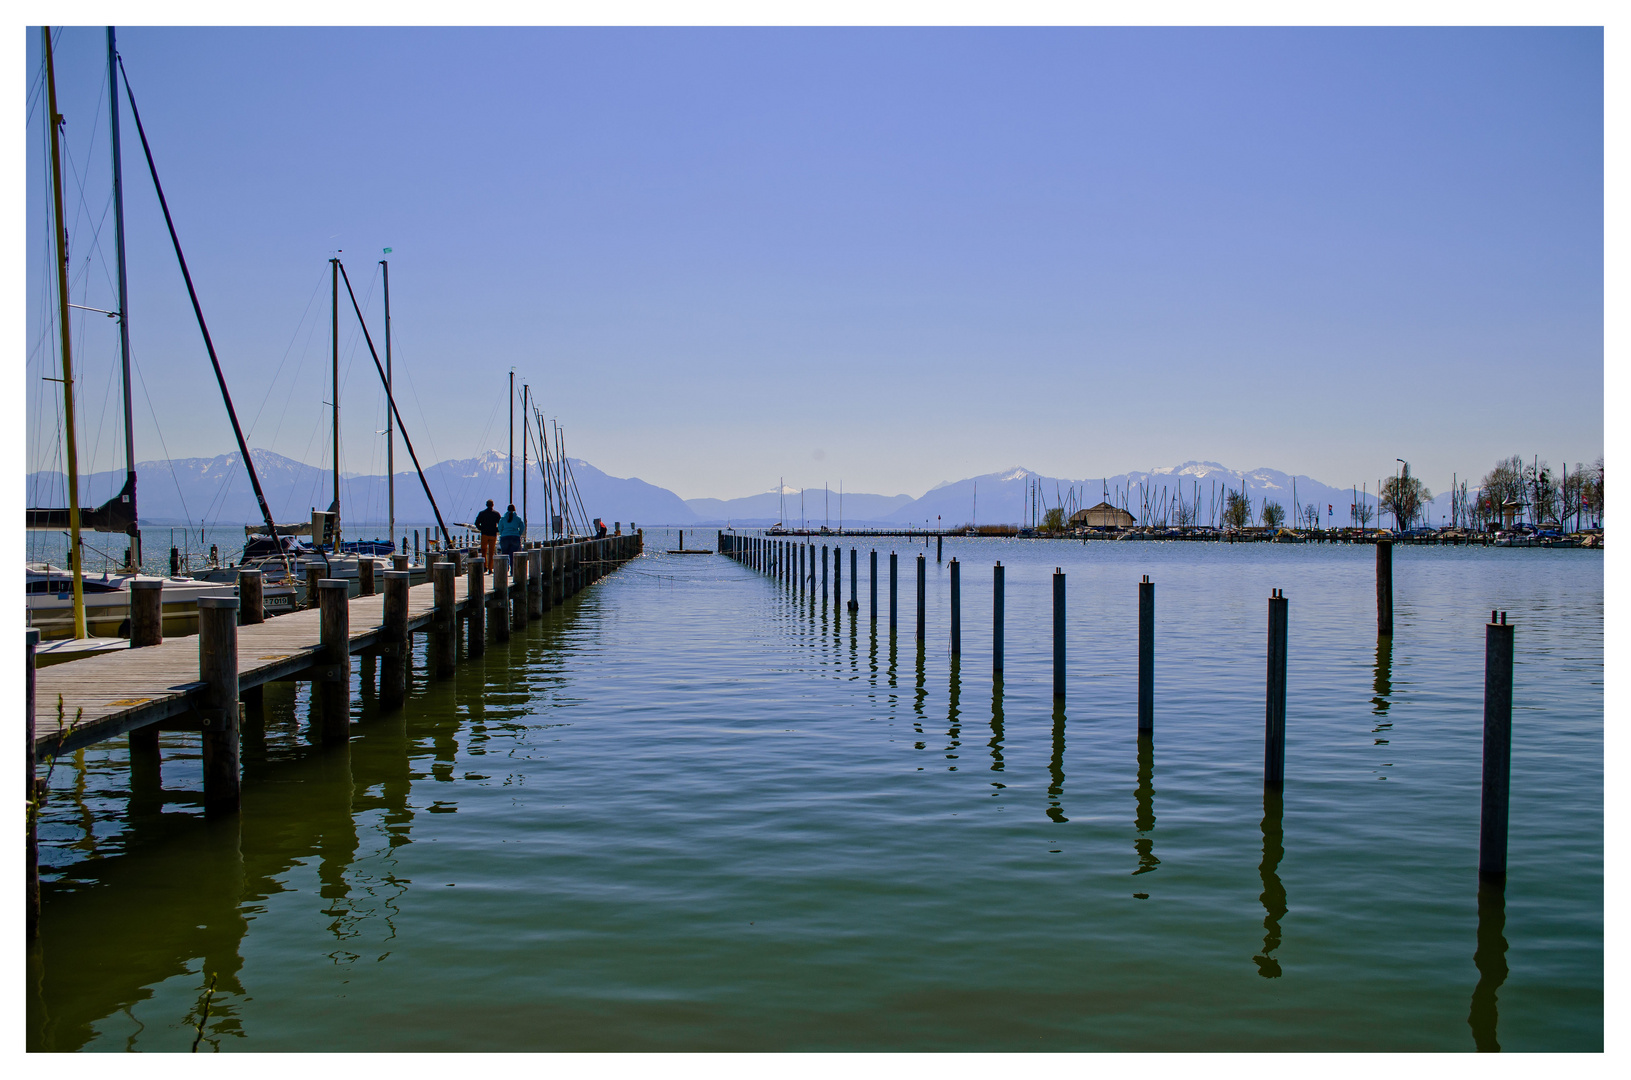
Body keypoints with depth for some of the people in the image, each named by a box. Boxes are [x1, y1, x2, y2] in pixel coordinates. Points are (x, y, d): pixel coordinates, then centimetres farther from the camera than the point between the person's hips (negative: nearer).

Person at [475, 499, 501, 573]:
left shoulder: (482, 513, 3)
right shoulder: (496, 513, 2)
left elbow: (477, 523, -3)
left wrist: (481, 529, 8)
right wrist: (496, 530, 9)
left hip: (484, 534, 0)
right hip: (493, 535, 0)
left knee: (484, 551, 11)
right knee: (491, 553, 3)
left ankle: (484, 566, -3)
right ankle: (490, 569, -1)